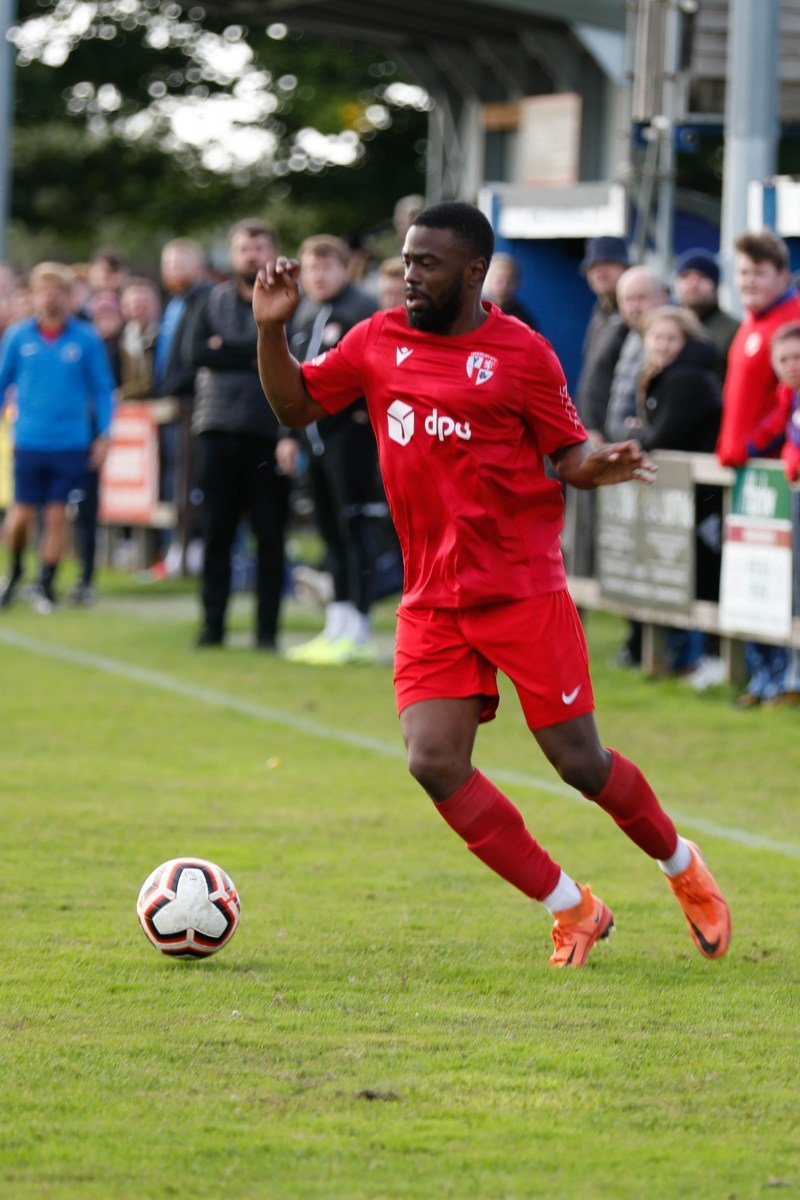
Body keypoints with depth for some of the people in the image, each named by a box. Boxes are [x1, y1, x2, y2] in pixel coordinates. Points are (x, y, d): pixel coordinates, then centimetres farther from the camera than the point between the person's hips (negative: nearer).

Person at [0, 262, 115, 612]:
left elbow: (103, 389, 5)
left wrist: (104, 435, -1)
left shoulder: (86, 339, -1)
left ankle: (46, 584, 14)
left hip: (70, 444, -1)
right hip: (29, 442, 1)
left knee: (57, 514, 1)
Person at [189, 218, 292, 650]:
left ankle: (267, 627, 4)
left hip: (270, 431, -3)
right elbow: (199, 352, -2)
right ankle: (212, 623, 9)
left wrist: (227, 351, -10)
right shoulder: (215, 301, 13)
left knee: (271, 535, 0)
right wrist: (253, 357, -9)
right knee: (216, 531, 4)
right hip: (220, 428, 3)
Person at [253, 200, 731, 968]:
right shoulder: (379, 341, 7)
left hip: (523, 588, -4)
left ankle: (684, 870, 26)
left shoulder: (521, 353, -4)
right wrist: (273, 329, -2)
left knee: (579, 762, -3)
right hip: (432, 601, 4)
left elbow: (567, 455, 0)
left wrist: (601, 467, -22)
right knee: (433, 763, -11)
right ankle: (571, 911, 4)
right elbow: (295, 406, 13)